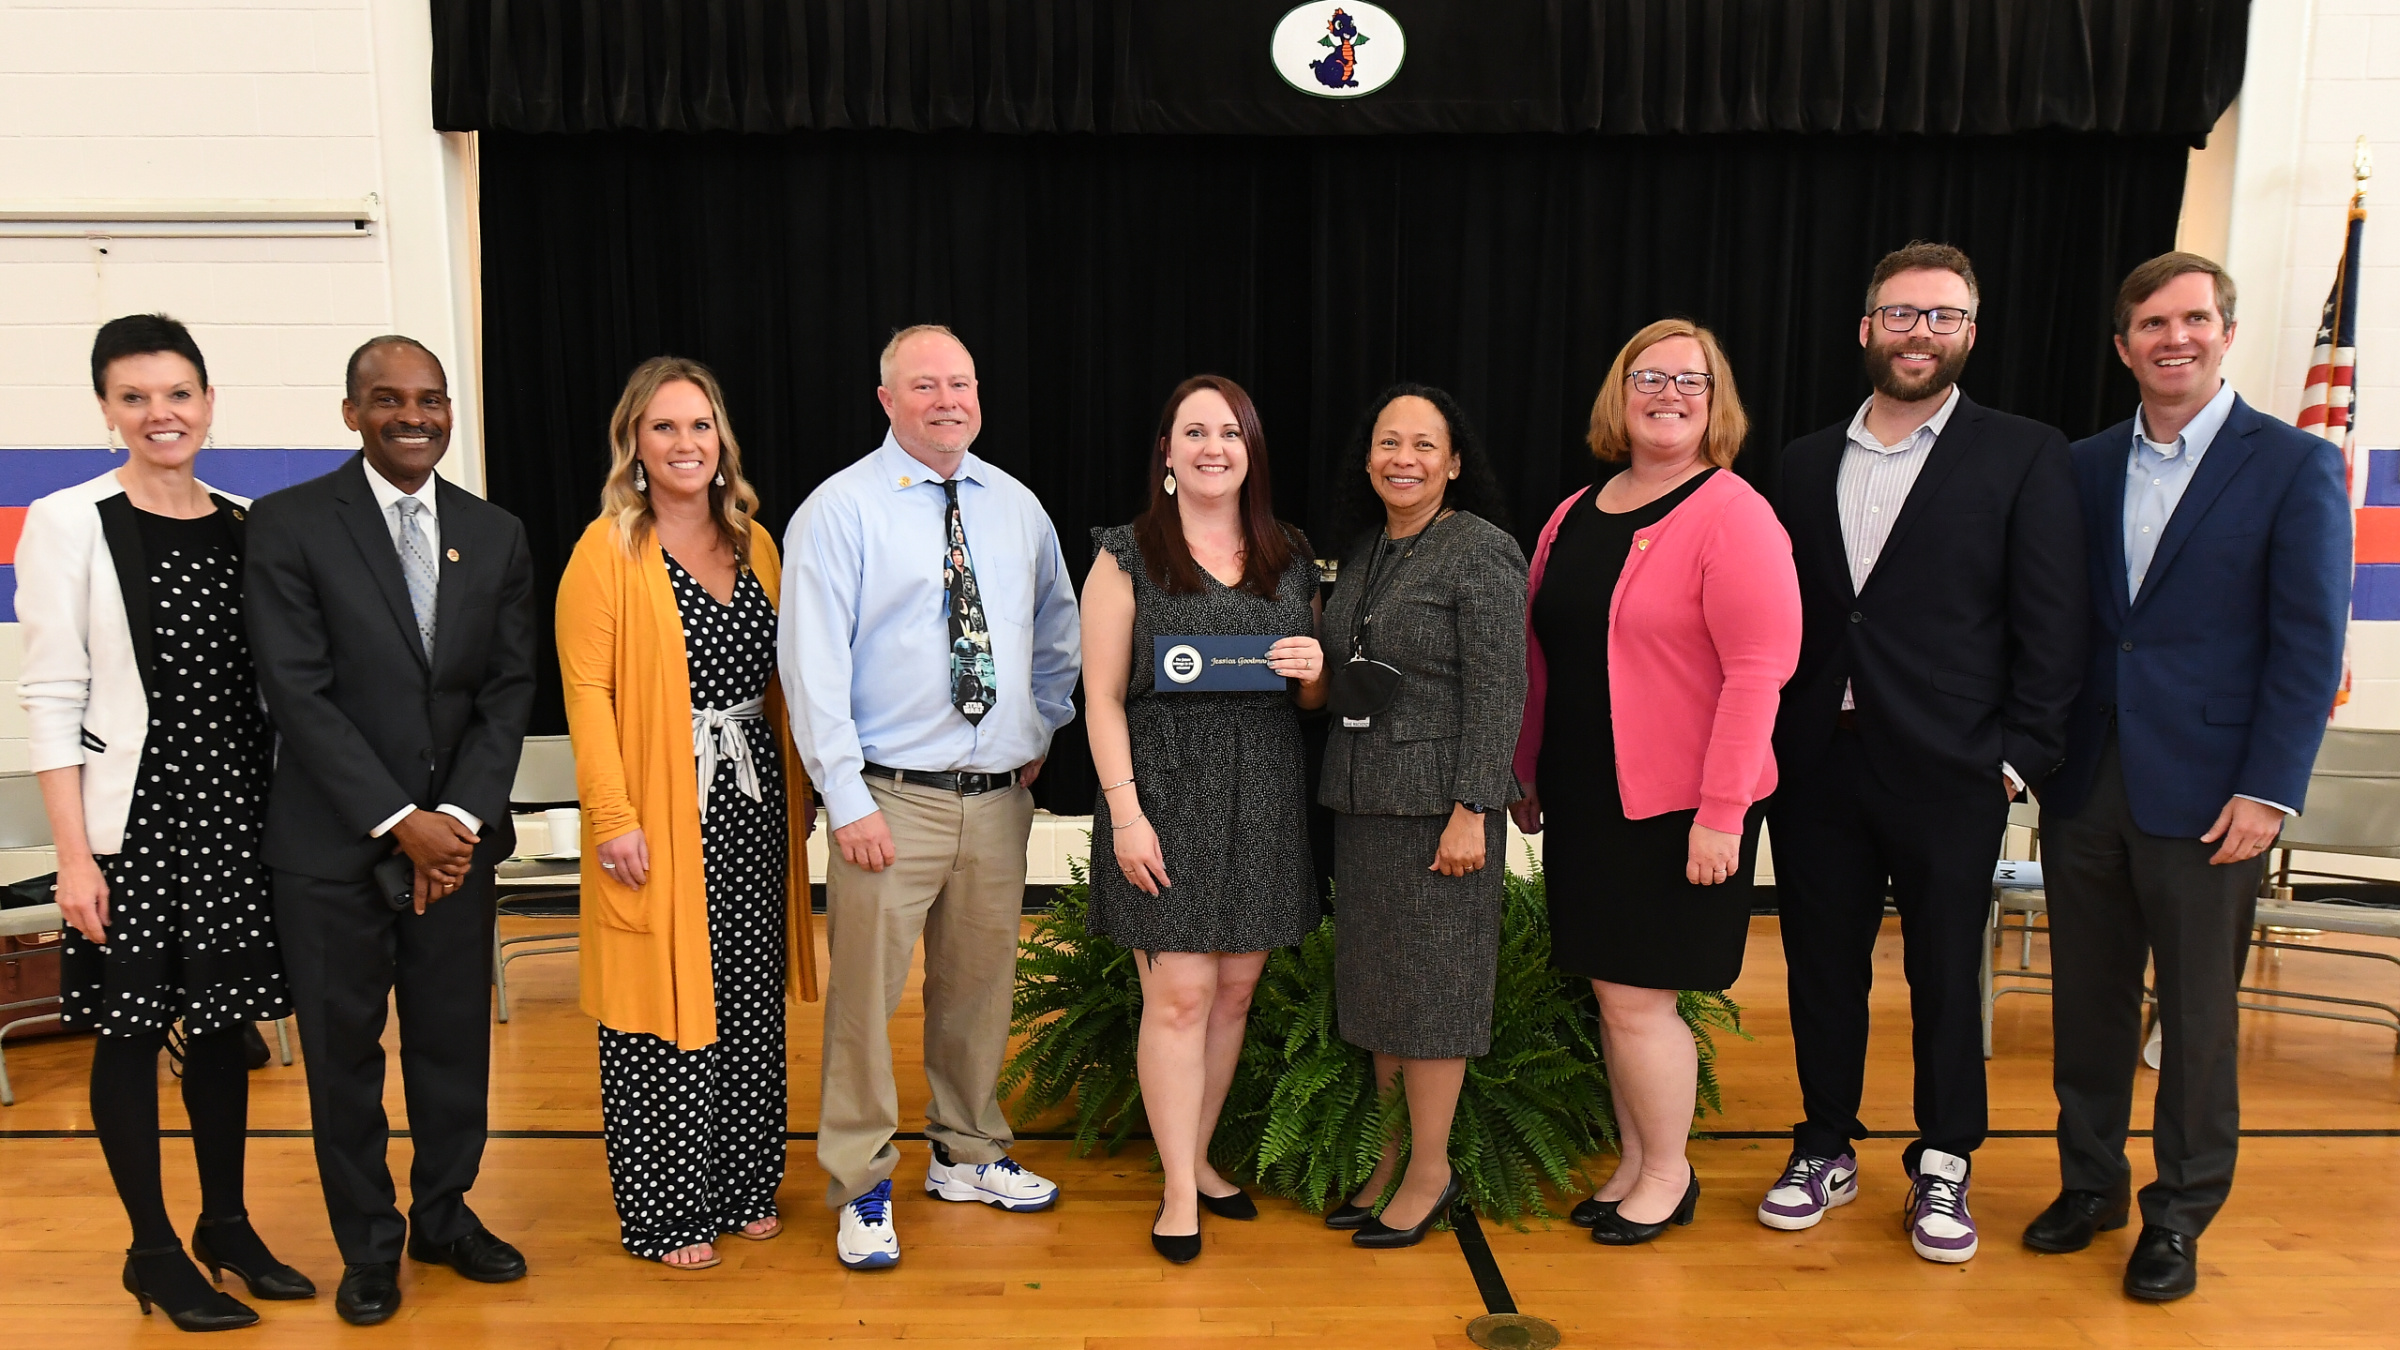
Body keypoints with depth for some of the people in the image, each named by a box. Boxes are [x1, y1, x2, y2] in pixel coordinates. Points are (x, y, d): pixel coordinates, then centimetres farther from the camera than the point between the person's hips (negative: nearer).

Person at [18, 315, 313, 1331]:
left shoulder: (246, 526, 7)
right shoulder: (67, 524, -4)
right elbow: (50, 696, -7)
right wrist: (74, 854, -12)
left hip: (236, 816, 4)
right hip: (130, 821, -4)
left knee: (226, 1022, 12)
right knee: (131, 1031, 4)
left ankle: (226, 1226, 27)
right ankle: (153, 1250, 19)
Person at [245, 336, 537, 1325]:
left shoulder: (495, 535, 6)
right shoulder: (290, 524, -5)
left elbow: (509, 688, 4)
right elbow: (296, 691, -11)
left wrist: (461, 815, -8)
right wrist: (398, 820, -14)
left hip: (457, 834, 3)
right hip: (333, 841, -3)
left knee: (456, 1039, 11)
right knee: (343, 1048, 9)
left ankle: (445, 1215, 31)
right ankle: (368, 1244, 26)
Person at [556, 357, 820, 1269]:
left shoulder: (754, 545, 11)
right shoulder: (608, 551, -6)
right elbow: (587, 691, -10)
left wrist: (802, 788, 10)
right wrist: (614, 817, -16)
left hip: (753, 803, 6)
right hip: (660, 814, -5)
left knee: (750, 997, 12)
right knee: (662, 1004, 1)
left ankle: (745, 1186, 26)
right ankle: (666, 1211, 15)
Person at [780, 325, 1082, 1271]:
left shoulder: (1017, 508, 10)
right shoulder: (839, 510, -6)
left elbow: (1055, 635, 23)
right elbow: (811, 666, -11)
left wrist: (1040, 736, 14)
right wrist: (850, 801, -15)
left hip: (998, 796, 5)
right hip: (890, 799, -5)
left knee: (981, 984, 15)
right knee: (864, 991, 0)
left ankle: (967, 1156, 34)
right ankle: (861, 1188, 17)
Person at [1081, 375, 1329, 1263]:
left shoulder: (1290, 557, 11)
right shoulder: (1128, 556, -1)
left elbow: (1312, 702, 17)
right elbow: (1103, 696, -4)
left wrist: (1316, 671, -6)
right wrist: (1125, 809, -12)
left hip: (1263, 804, 4)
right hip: (1167, 797, -4)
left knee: (1236, 989, 10)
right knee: (1178, 995, -4)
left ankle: (1197, 1157, 27)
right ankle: (1179, 1191, 10)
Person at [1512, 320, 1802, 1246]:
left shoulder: (1730, 516, -10)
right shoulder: (1573, 519, 11)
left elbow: (1757, 671, -15)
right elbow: (1539, 658, 14)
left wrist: (1722, 811, -19)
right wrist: (1524, 777, 14)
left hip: (1678, 806, -6)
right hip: (1585, 798, 6)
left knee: (1635, 993, -1)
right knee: (1613, 991, 13)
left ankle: (1669, 1175, 21)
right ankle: (1634, 1164, 29)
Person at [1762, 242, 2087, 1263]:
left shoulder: (2023, 457, 0)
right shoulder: (1806, 463, 10)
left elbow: (2051, 623, -4)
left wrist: (2019, 756, -9)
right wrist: (1767, 743, 1)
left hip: (1947, 769, -3)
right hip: (1816, 765, 3)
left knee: (1946, 975, 8)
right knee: (1821, 967, 12)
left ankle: (1942, 1169, 25)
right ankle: (1826, 1151, 28)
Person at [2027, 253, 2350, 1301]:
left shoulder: (2294, 467, -3)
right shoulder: (2085, 468, 9)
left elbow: (2310, 646, -7)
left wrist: (2270, 789, -13)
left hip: (2205, 797, -3)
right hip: (2085, 785, 4)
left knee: (2198, 1016, 8)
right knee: (2087, 1003, 13)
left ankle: (2179, 1215, 24)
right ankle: (2090, 1183, 30)